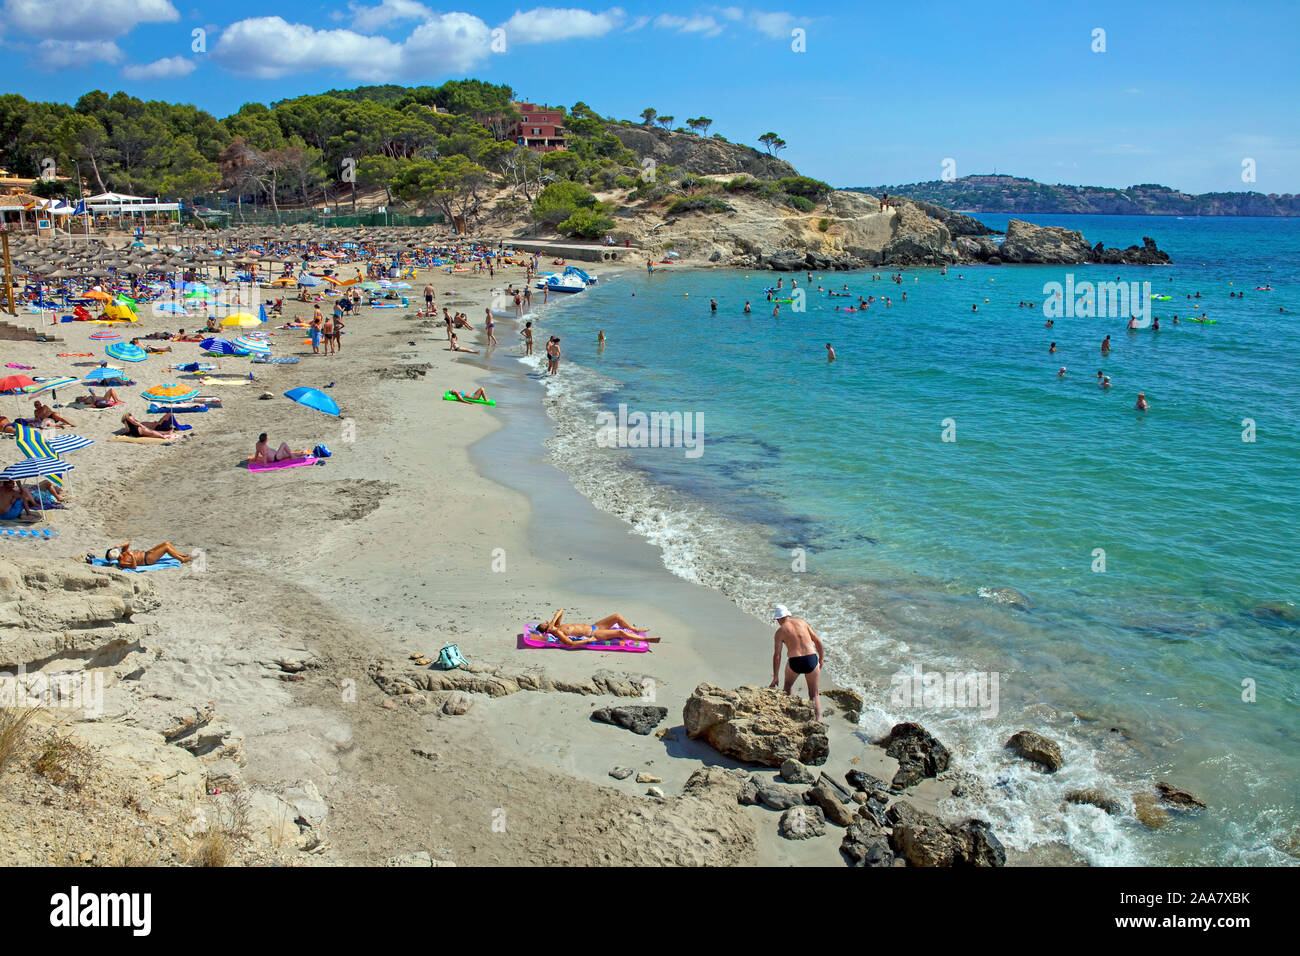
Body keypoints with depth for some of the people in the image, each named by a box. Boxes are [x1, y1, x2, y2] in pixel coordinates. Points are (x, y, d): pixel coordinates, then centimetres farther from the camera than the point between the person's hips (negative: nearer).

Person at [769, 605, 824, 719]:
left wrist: (775, 678, 3)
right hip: (811, 660, 2)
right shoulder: (802, 622, 12)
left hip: (794, 662, -2)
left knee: (788, 686, 31)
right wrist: (821, 660, 24)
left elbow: (777, 655, 0)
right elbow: (818, 642, 13)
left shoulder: (780, 631, 4)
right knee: (814, 695, 15)